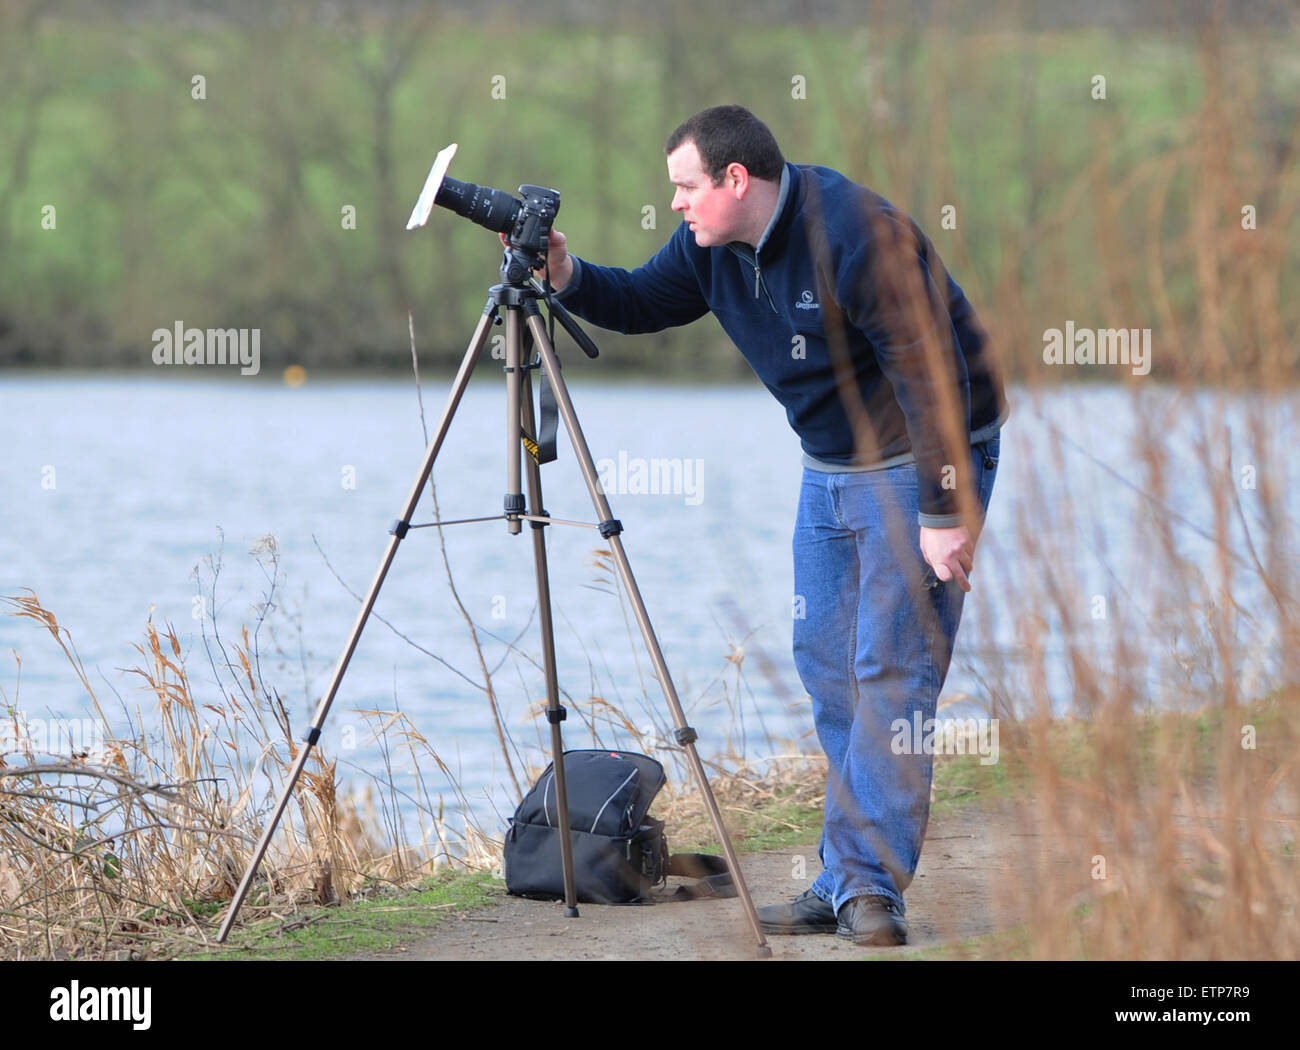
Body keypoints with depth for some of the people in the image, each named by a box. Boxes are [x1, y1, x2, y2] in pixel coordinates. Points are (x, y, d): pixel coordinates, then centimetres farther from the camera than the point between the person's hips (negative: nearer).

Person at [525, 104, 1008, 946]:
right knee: (827, 671, 7)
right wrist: (567, 276, -10)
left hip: (922, 463, -9)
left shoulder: (859, 236, -26)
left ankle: (874, 885, -11)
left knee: (892, 673, -11)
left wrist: (944, 510, -25)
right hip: (829, 468, 9)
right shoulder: (713, 245, -1)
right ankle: (845, 884, 11)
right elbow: (642, 303, 11)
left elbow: (934, 372, -25)